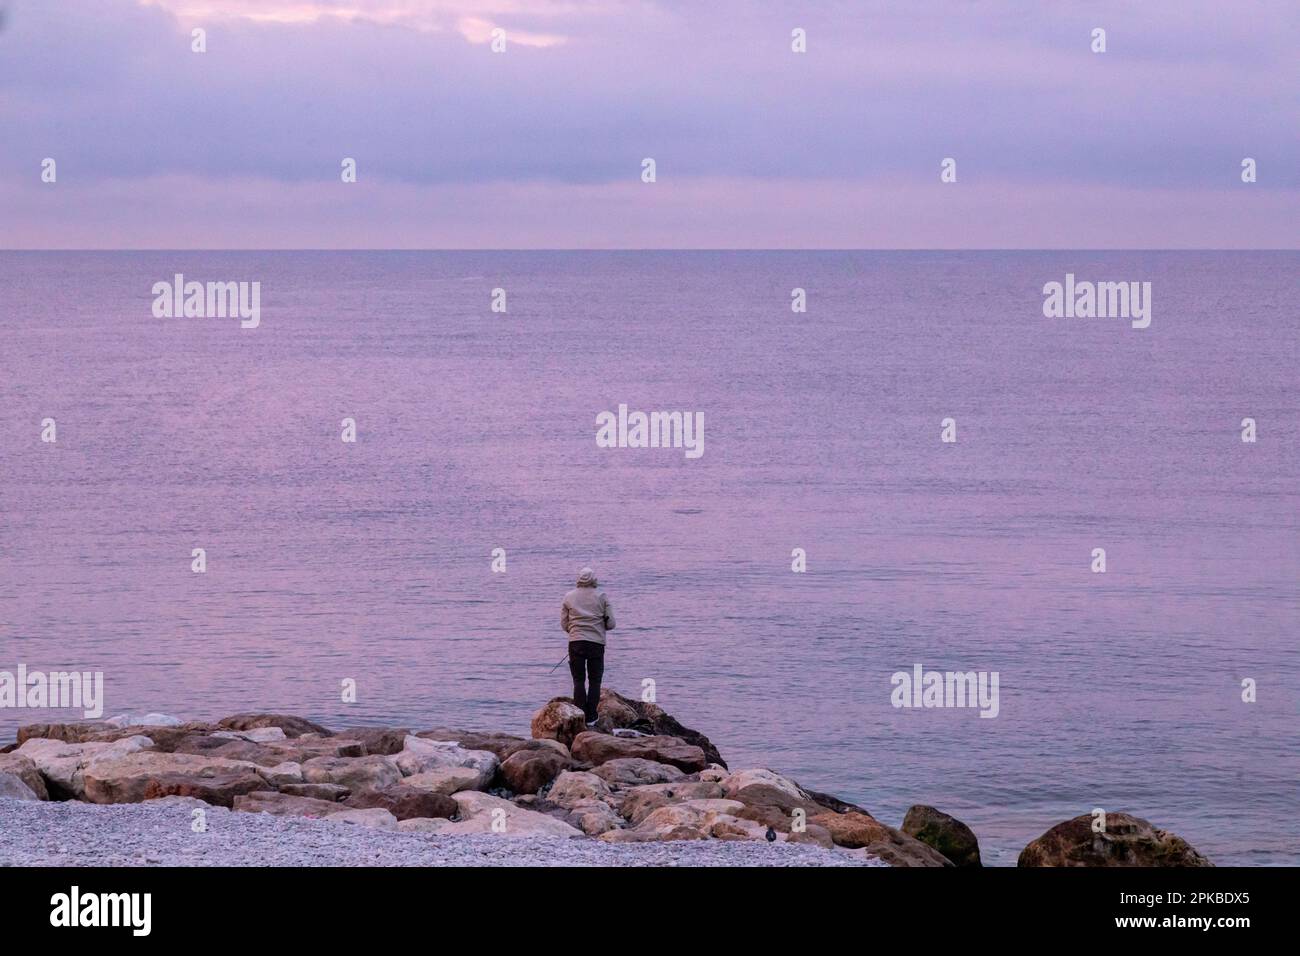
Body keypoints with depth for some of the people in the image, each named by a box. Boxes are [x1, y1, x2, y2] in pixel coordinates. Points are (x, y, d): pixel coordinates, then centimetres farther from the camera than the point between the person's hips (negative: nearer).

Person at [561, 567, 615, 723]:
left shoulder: (569, 597, 3)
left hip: (576, 642, 1)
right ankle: (591, 717, 2)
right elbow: (611, 623, 2)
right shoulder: (601, 596, 1)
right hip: (597, 643, -1)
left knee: (578, 681, 6)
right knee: (594, 681, 6)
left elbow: (564, 624, 6)